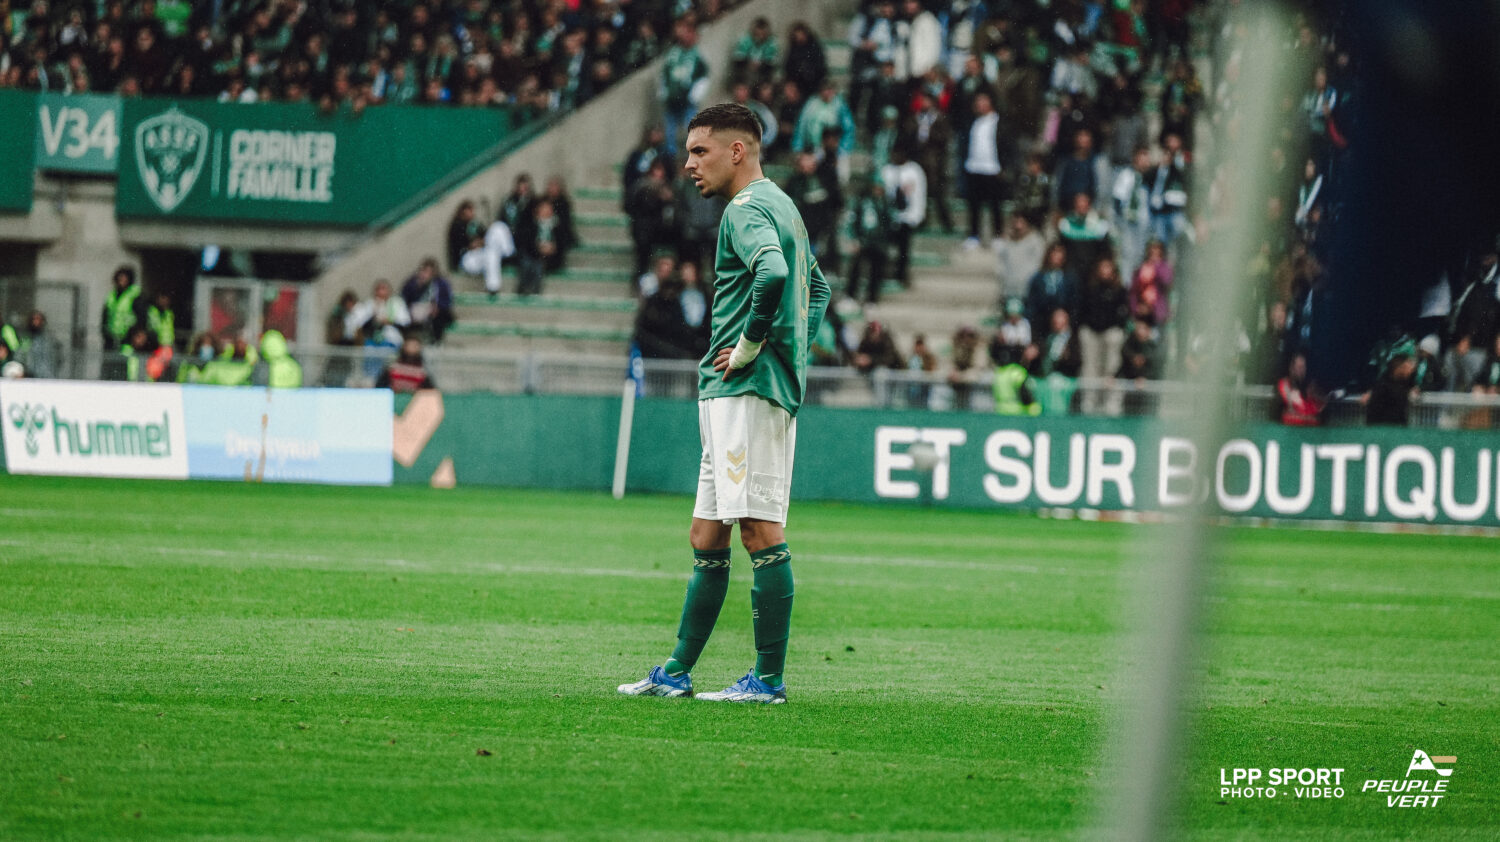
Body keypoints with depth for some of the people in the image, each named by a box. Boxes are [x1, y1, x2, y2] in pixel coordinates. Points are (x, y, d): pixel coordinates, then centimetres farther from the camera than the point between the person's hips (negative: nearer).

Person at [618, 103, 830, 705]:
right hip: (734, 395, 11)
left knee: (761, 532, -8)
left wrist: (750, 346, -20)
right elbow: (817, 286, 32)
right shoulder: (782, 206, 21)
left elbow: (773, 272, -31)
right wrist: (795, 348, 21)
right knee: (706, 538, 12)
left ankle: (769, 678, -7)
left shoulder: (746, 209, -11)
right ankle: (677, 673, 16)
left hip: (747, 391, -11)